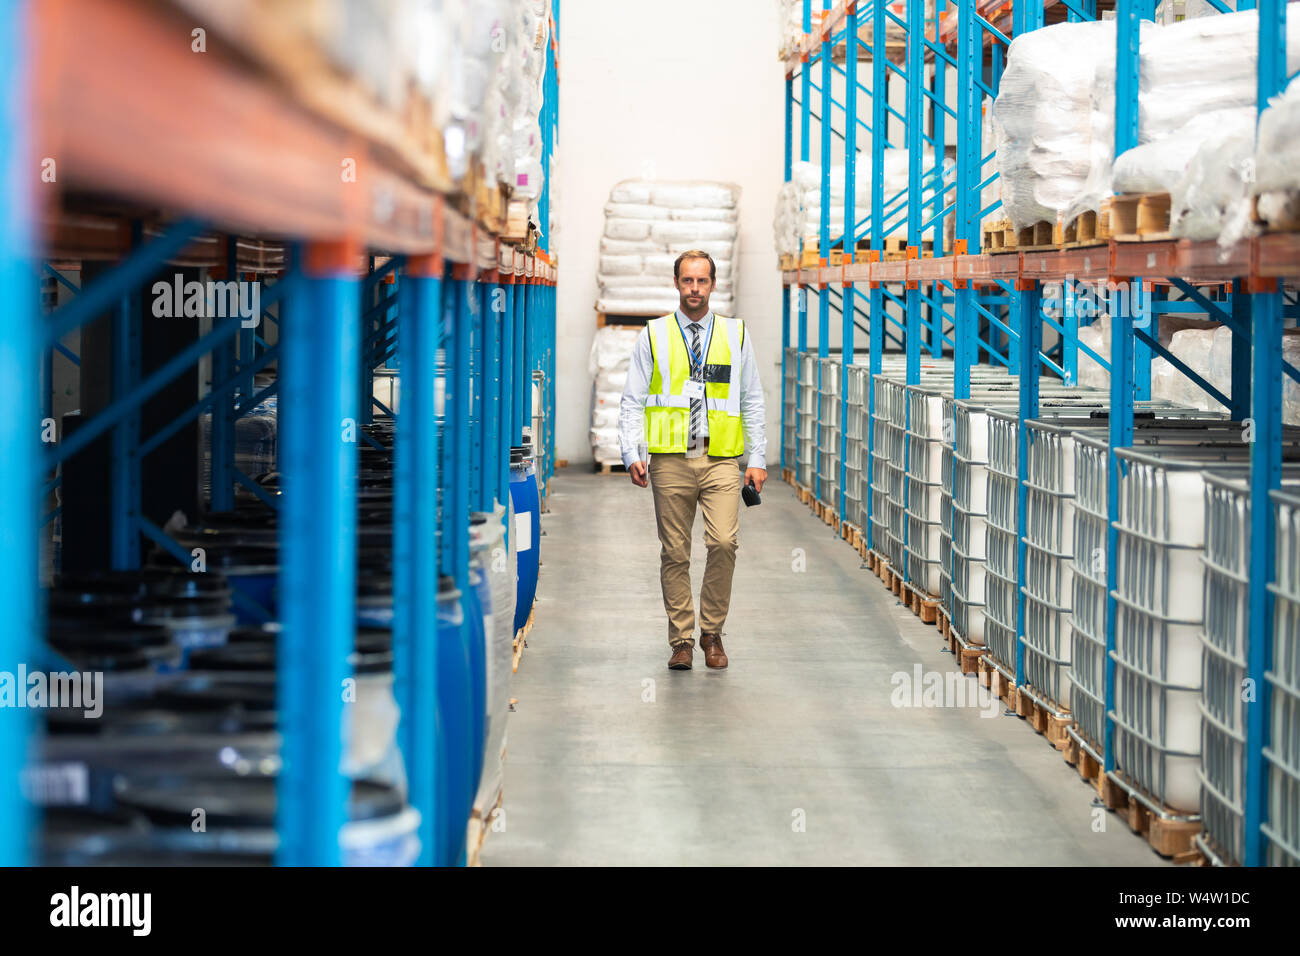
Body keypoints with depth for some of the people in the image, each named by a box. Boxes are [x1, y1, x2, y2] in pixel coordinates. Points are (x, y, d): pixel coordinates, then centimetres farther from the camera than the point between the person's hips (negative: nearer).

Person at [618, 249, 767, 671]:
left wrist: (757, 459, 6)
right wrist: (632, 455, -5)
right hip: (670, 459, 0)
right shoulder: (653, 336, 8)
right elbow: (632, 402, 7)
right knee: (675, 553, 2)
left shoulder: (736, 335, 12)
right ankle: (681, 641, 12)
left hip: (721, 459, 0)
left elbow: (752, 402, 14)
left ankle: (711, 632, 3)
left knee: (724, 542, -14)